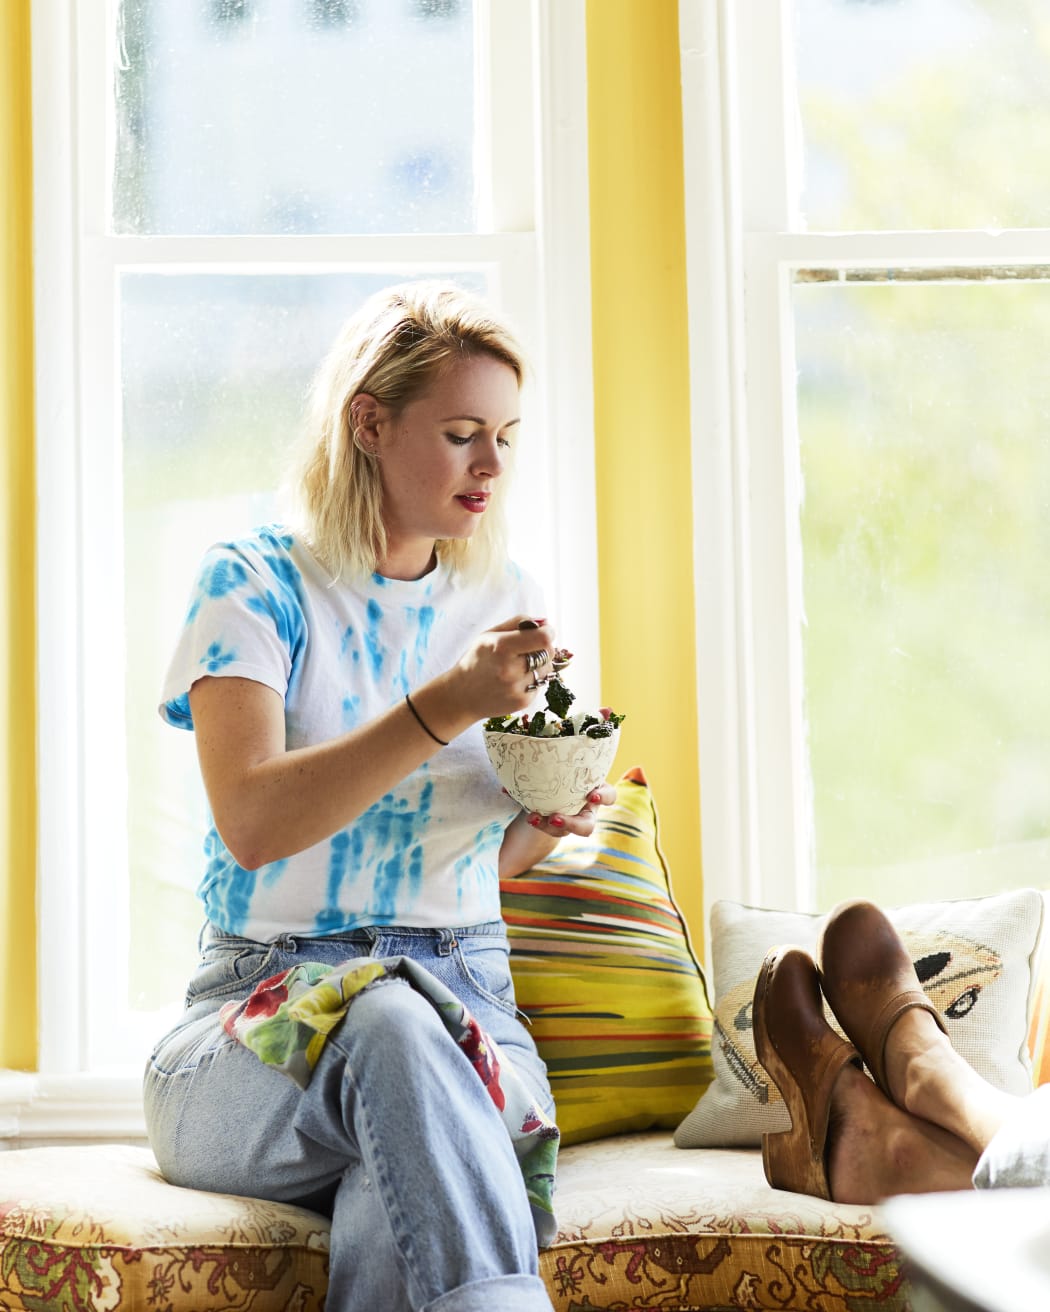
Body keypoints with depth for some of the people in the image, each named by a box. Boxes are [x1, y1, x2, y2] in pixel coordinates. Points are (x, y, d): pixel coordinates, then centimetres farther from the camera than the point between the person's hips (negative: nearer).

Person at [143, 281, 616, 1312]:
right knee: (393, 1026, -39)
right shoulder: (253, 582, 1)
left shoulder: (505, 601, 15)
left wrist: (549, 822, -3)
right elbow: (251, 825, -15)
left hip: (463, 993, 3)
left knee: (407, 1192, -34)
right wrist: (444, 708, -24)